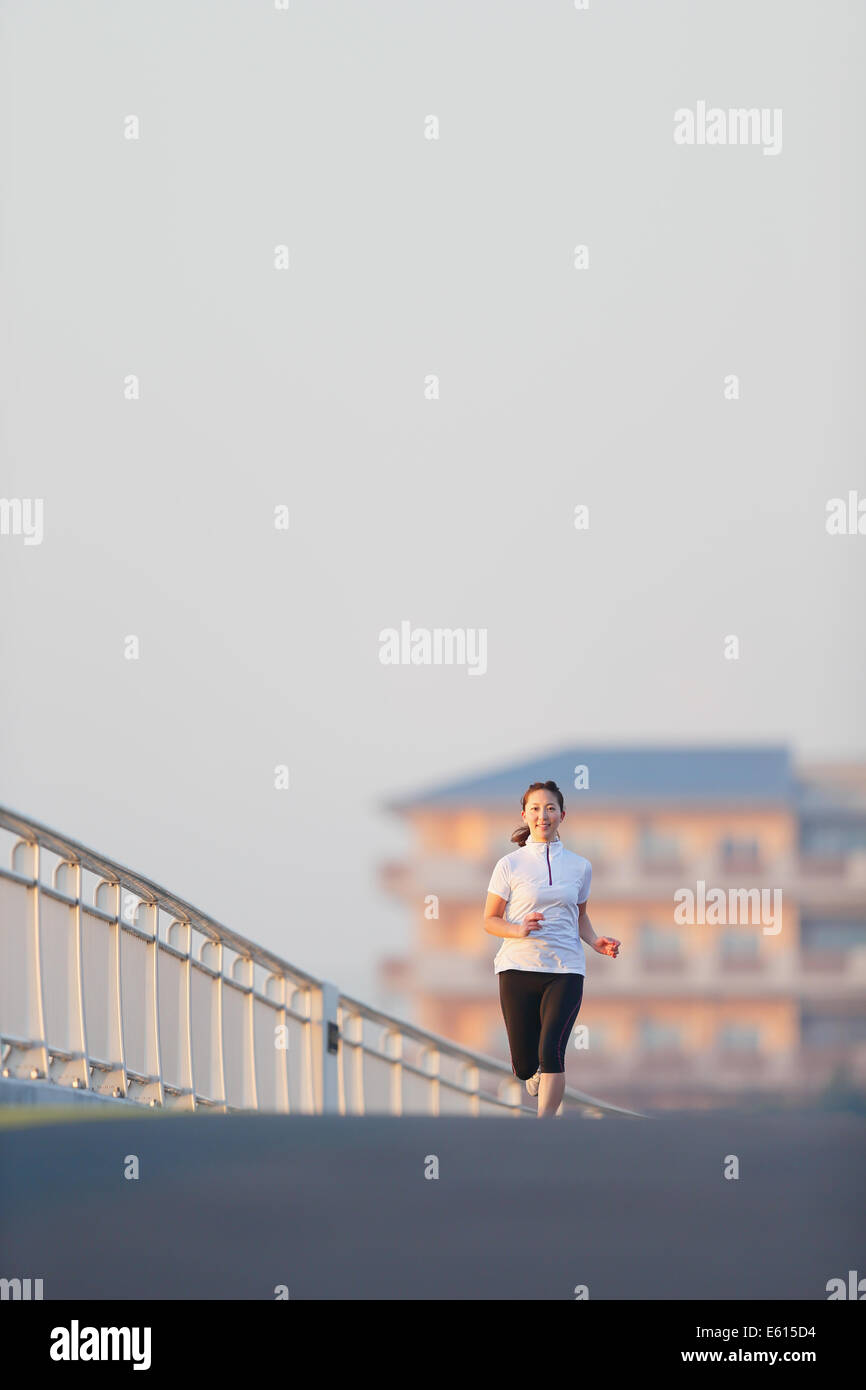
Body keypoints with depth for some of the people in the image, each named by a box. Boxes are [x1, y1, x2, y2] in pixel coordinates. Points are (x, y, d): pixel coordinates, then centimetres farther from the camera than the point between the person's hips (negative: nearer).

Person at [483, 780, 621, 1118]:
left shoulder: (579, 867, 8)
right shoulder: (510, 865, 0)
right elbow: (490, 921, 3)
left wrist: (595, 942, 2)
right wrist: (518, 930, -17)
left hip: (565, 969, 1)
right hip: (518, 969, -1)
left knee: (551, 1050, -19)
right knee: (524, 1066, 4)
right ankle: (536, 1074, 44)